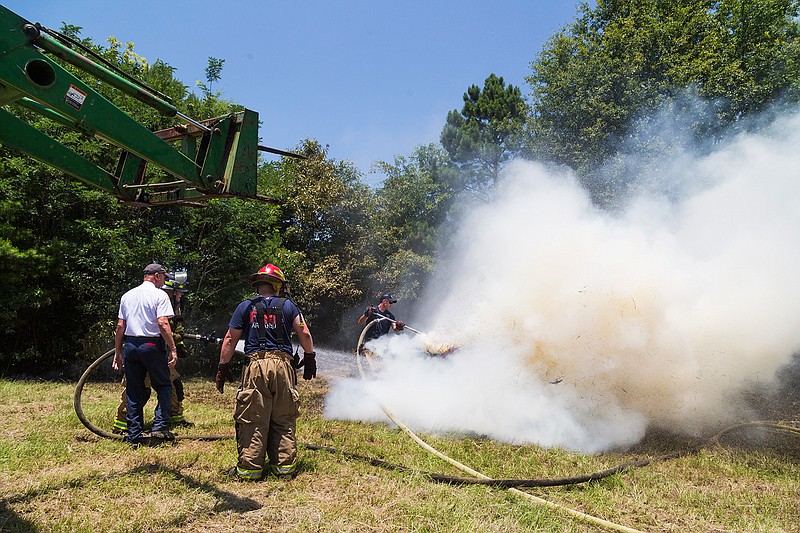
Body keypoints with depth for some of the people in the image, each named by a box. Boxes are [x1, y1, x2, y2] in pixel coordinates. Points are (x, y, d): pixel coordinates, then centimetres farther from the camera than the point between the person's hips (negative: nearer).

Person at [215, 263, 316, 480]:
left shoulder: (245, 307, 10)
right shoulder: (287, 305, 10)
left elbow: (230, 340, 7)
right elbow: (305, 334, 5)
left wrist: (222, 367, 14)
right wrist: (310, 358, 18)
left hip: (256, 366, -1)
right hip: (283, 365, 1)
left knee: (253, 421, 5)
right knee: (284, 421, 9)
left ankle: (250, 468, 8)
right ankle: (285, 467, 13)